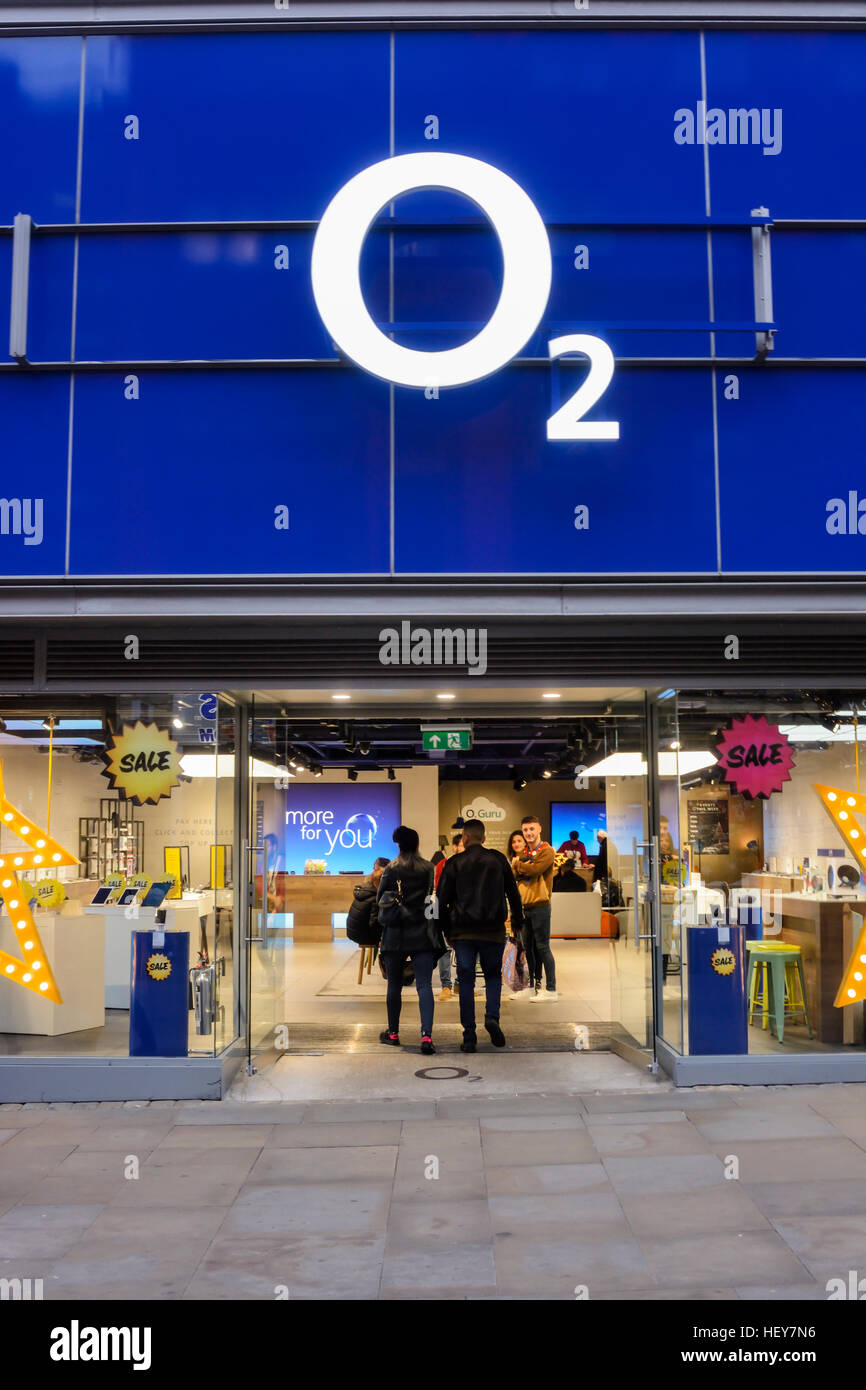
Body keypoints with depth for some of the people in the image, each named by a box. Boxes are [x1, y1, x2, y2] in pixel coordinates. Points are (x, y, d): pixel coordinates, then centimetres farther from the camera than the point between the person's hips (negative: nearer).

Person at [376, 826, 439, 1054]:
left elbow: (379, 900, 3)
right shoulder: (429, 869, -1)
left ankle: (393, 1032, 22)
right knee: (424, 985, -3)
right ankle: (426, 1035, -15)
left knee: (394, 984, 12)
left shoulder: (391, 870, -2)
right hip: (422, 935, 0)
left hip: (395, 935, 0)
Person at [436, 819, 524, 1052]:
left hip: (463, 932, -1)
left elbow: (442, 900, 0)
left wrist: (446, 931, 9)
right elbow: (513, 894, 6)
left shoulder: (454, 864, 0)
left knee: (466, 982, 6)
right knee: (493, 975, 17)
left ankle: (469, 1037, 3)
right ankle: (492, 1016, -8)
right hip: (493, 930, 1)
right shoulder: (498, 860, 4)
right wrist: (518, 923, 15)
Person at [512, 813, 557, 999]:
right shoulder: (525, 853, 17)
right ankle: (532, 987, 20)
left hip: (540, 906, -7)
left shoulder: (547, 852, -5)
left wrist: (519, 864, -3)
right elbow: (513, 874, 6)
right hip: (524, 906, 7)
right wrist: (523, 868, -13)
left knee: (542, 947, -6)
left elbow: (535, 869, -20)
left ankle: (551, 989, -1)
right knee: (528, 947, 11)